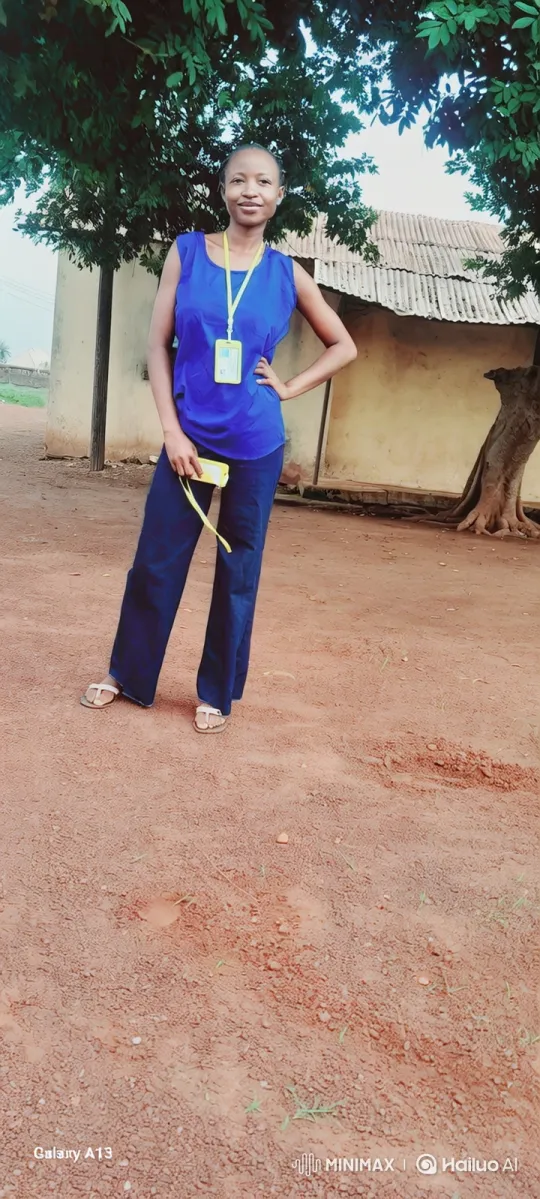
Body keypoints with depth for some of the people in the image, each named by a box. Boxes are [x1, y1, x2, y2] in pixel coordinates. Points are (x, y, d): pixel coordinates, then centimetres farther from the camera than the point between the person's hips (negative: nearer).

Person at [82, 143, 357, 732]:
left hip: (256, 445, 0)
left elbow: (343, 346, 13)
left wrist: (289, 387, 0)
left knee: (239, 570, 8)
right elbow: (158, 345, 0)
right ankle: (126, 673, 25)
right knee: (155, 561, 5)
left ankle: (217, 692, 23)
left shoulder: (287, 273, 2)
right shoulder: (186, 252, 1)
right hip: (190, 436, 0)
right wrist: (172, 430, -8)